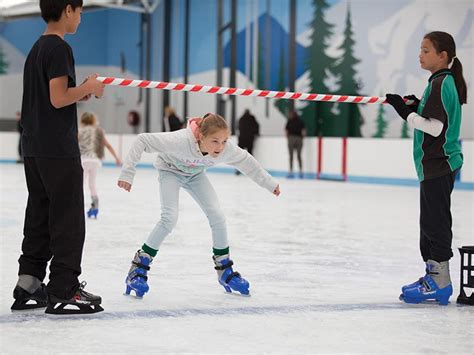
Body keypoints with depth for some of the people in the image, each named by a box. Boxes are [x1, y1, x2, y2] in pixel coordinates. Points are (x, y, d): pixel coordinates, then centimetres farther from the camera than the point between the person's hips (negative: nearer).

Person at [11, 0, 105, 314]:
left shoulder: (36, 49, 16)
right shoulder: (59, 48, -12)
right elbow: (58, 98, -19)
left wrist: (80, 92, 14)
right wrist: (89, 88, -5)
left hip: (34, 149, 9)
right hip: (59, 150, -9)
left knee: (39, 217, 12)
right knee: (68, 220, -4)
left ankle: (28, 287, 14)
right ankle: (63, 291, -3)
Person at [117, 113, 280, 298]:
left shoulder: (227, 149, -32)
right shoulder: (181, 141, -45)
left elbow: (246, 161, -10)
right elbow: (142, 140, -40)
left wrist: (270, 183, 2)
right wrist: (127, 173, -43)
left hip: (195, 174, 4)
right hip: (170, 171, -4)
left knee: (217, 216, -6)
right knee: (170, 218, -22)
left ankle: (225, 270, 14)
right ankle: (138, 268, -9)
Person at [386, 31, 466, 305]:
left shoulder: (440, 83, -15)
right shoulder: (447, 81, 15)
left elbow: (435, 127, -21)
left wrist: (406, 111, -14)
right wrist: (417, 106, 7)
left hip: (438, 164, -10)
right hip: (441, 163, 10)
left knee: (435, 222, -7)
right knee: (432, 222, 15)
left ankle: (440, 283, -4)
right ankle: (434, 275, 22)